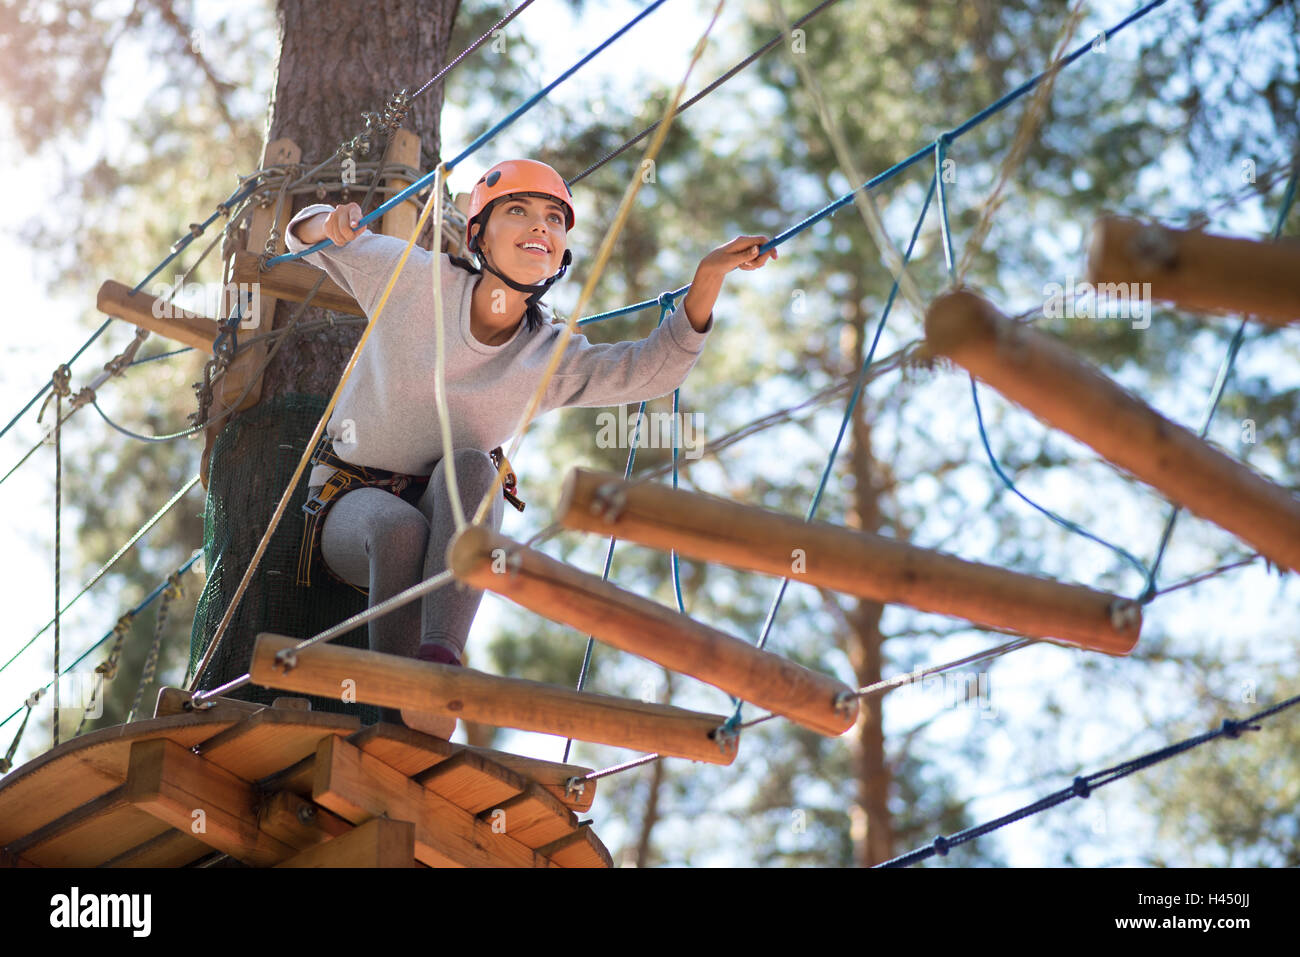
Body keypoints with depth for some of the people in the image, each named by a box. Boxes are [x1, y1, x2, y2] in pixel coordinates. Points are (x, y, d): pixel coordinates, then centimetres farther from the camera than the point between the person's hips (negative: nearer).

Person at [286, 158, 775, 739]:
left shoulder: (549, 359, -4)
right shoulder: (415, 281, -9)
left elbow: (655, 367, -13)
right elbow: (306, 237, 3)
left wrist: (711, 273, -24)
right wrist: (329, 223, -22)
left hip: (453, 523, 2)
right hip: (353, 501, -2)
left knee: (471, 467, -33)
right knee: (401, 530, -37)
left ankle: (441, 657, -52)